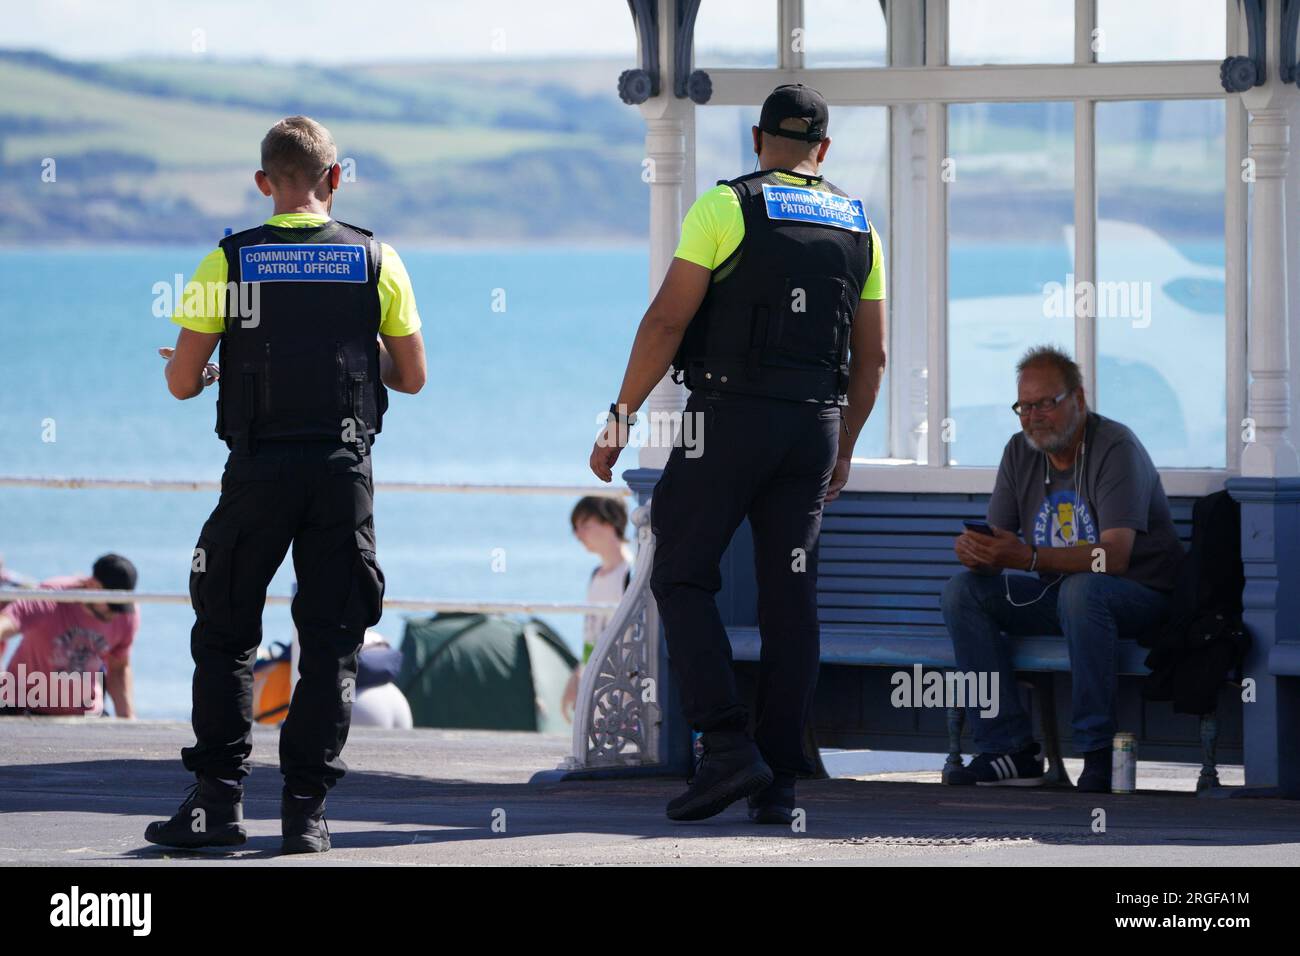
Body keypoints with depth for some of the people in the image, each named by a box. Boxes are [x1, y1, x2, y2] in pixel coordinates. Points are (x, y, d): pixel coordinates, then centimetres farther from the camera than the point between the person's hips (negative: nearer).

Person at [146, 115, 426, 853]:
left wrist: (193, 368, 22)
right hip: (344, 470, 1)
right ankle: (307, 806, 1)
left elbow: (182, 382, -1)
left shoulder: (228, 262, -2)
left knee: (225, 636, 10)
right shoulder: (378, 262, 3)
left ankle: (219, 798, 2)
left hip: (258, 470, -1)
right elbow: (412, 378, 8)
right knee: (332, 642, 6)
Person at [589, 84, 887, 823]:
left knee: (683, 577, 4)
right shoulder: (857, 228, 11)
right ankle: (779, 783, 3)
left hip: (729, 416, -4)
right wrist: (844, 450, 25)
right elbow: (872, 357, 14)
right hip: (814, 425, 4)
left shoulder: (725, 208, -4)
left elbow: (666, 322, -9)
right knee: (791, 598, 6)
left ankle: (728, 746, -9)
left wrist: (622, 417, -4)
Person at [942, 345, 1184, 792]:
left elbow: (1113, 556, -30)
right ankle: (1010, 751, -18)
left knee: (1081, 590, -39)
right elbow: (998, 545, 1)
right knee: (963, 591, -12)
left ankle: (1098, 752, -33)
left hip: (1141, 593, -7)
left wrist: (1027, 557, -42)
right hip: (1058, 594, 7)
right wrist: (975, 552, -26)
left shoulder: (1115, 448, -18)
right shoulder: (1020, 453, 4)